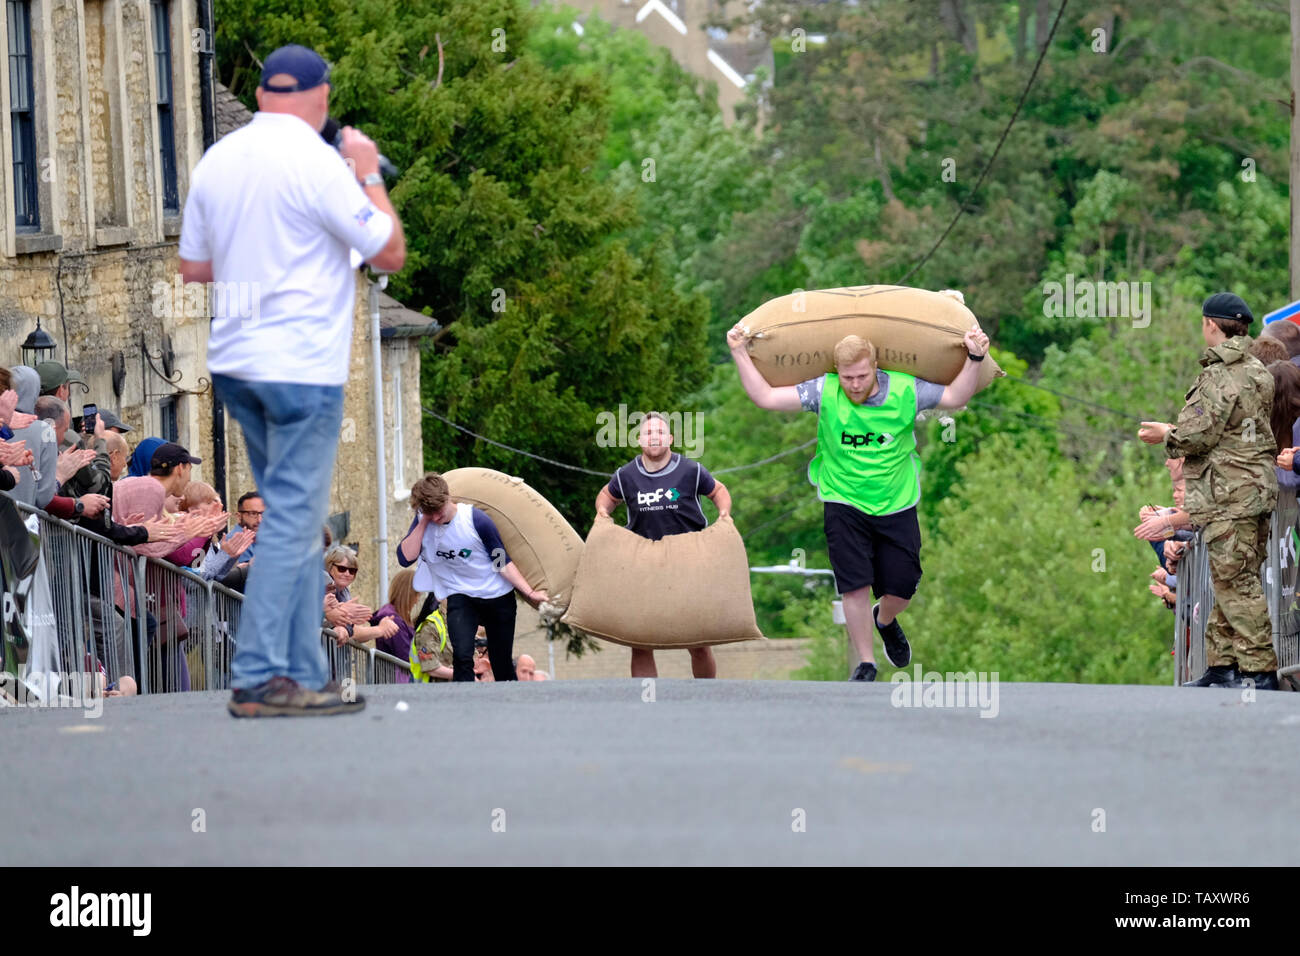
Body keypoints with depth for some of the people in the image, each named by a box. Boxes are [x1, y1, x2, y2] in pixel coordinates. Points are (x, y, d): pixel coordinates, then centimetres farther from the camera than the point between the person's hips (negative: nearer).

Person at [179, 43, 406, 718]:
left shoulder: (216, 161, 9)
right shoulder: (316, 162, -12)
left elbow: (192, 269, 17)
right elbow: (390, 253, -8)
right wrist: (370, 174, 4)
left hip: (233, 361, 8)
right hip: (302, 364, -7)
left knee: (293, 516, 14)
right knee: (292, 519, -6)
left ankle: (304, 674, 14)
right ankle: (260, 680, -9)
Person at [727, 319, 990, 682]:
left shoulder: (904, 391, -10)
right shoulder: (824, 393, -11)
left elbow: (956, 396, 1)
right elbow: (765, 397, -9)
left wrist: (975, 358, -12)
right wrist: (740, 354, -14)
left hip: (896, 505, 1)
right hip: (843, 503, -1)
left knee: (901, 589, 3)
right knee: (855, 584, -11)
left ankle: (885, 620, 40)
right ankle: (866, 663, 5)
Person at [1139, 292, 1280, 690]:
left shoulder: (1221, 376, -14)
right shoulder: (1257, 373, 16)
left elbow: (1200, 434, -17)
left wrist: (1166, 435, 3)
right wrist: (1178, 431, 24)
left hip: (1230, 494, -10)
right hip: (1256, 488, 10)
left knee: (1236, 583, -9)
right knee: (1228, 582, 13)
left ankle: (1259, 669, -11)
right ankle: (1223, 666, 15)